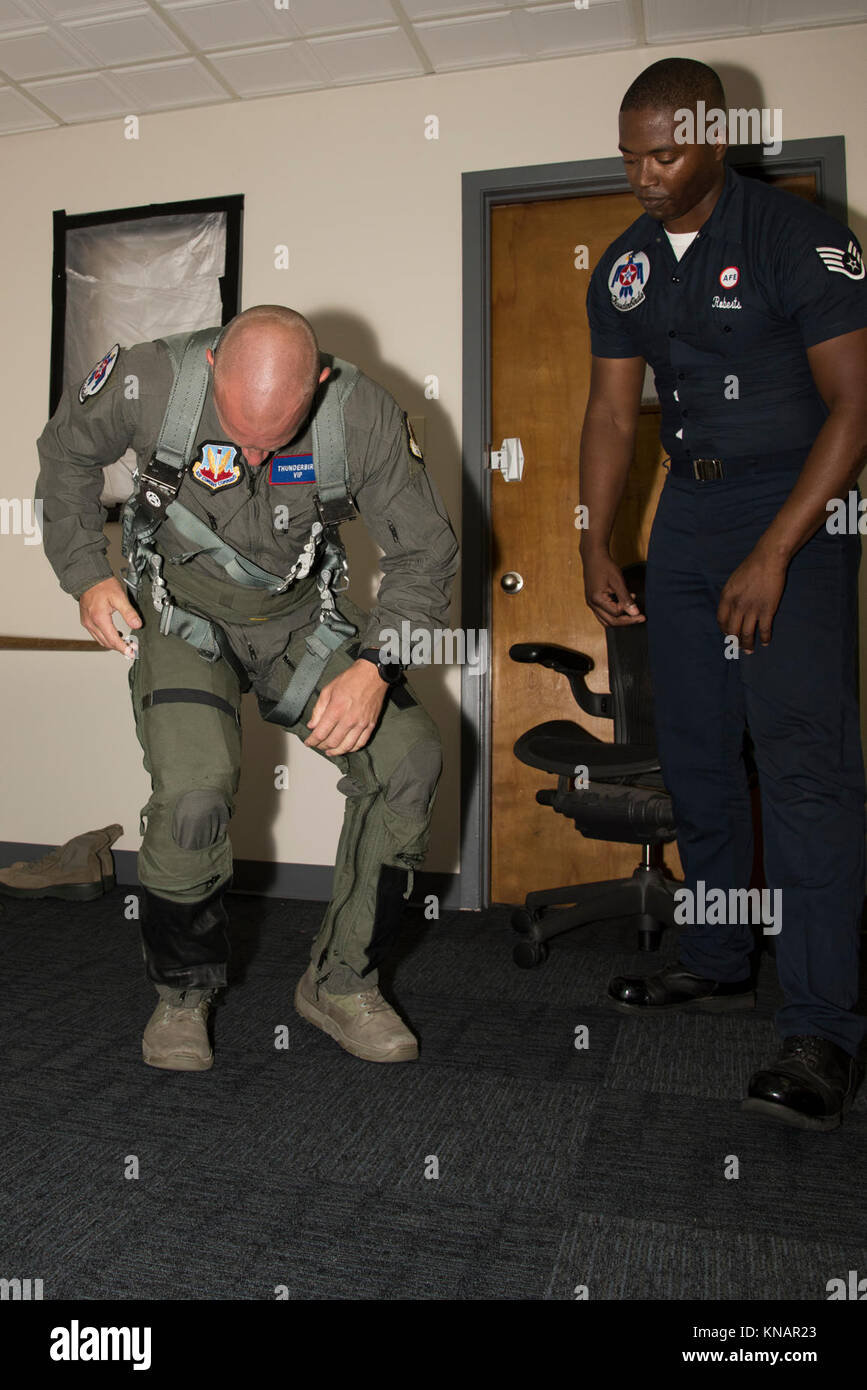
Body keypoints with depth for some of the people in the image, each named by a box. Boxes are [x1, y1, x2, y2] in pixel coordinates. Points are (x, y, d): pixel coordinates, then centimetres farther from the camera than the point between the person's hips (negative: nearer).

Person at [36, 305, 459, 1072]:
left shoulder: (365, 414, -20)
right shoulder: (149, 380, -19)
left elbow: (427, 549, -11)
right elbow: (67, 453, 2)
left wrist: (375, 667, -23)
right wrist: (86, 573, -8)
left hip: (301, 618, 2)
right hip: (184, 613, -1)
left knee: (410, 757, -17)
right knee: (194, 792, -26)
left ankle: (341, 983, 0)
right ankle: (184, 992, 5)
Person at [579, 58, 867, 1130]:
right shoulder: (625, 267, 11)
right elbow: (612, 411, 11)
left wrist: (774, 555, -20)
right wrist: (595, 546, 1)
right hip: (688, 509, 6)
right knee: (693, 751, 7)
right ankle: (715, 963, 22)